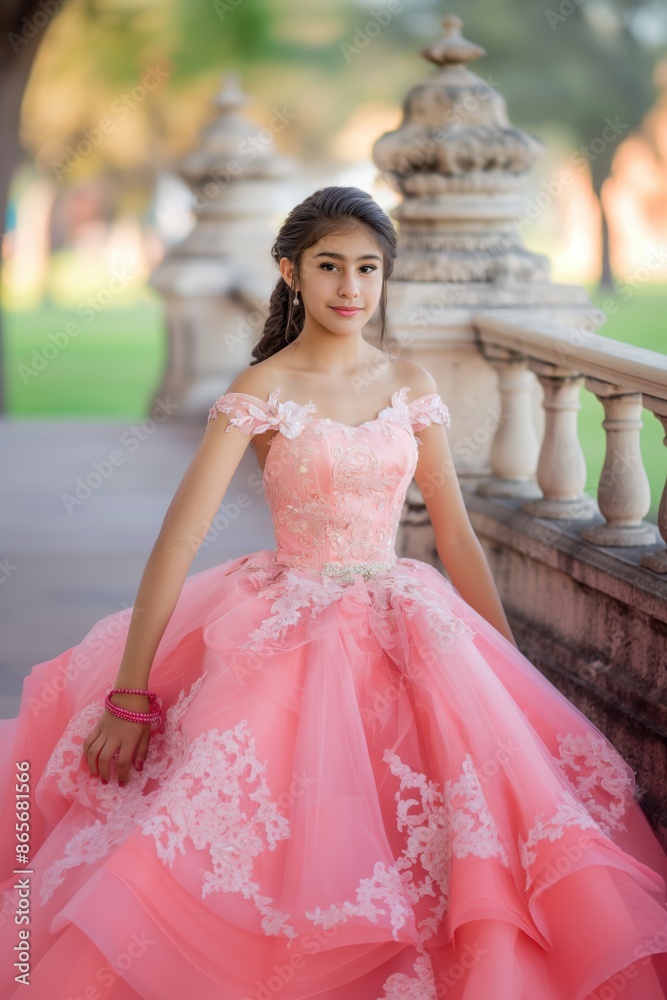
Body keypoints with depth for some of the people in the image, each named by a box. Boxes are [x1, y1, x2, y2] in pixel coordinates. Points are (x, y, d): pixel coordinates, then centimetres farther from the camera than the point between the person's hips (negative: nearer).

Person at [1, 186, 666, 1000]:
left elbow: (456, 536, 10)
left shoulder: (410, 386, 6)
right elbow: (179, 538, -13)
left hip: (404, 627, 4)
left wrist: (508, 670, 8)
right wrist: (128, 696, -19)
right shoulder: (261, 392, -7)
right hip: (285, 635, -4)